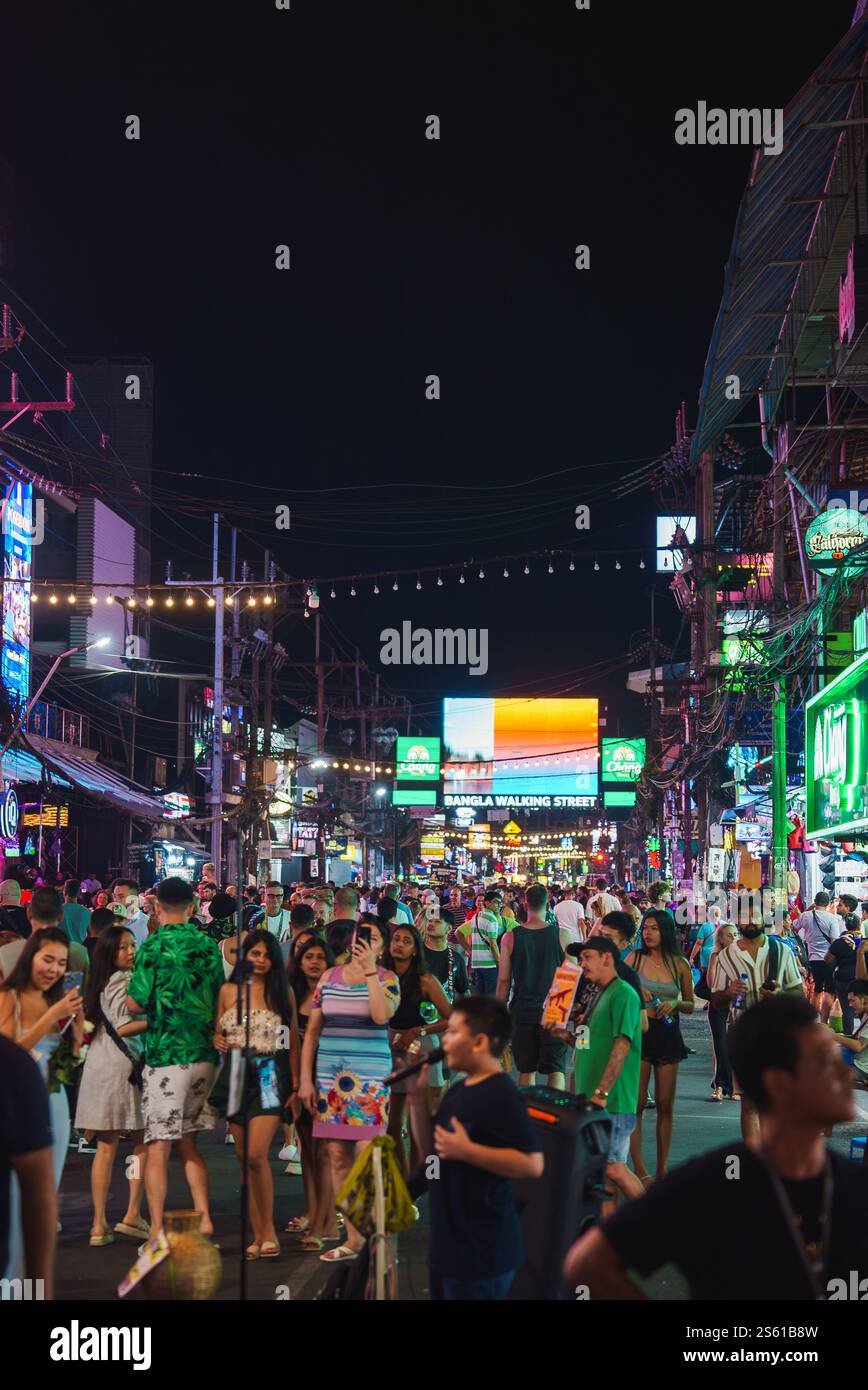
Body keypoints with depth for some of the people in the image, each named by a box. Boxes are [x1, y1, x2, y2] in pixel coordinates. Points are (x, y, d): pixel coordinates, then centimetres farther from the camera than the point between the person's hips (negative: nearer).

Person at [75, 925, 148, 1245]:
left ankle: (99, 1224, 8)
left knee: (106, 1146, 8)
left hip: (99, 1064, 8)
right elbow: (122, 1028, -16)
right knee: (143, 1141, 2)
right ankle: (132, 1215, -3)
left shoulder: (100, 982, 15)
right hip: (123, 1065, -8)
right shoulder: (125, 981, -11)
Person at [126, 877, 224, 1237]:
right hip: (204, 1054, 5)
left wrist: (157, 1004, 9)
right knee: (187, 1142, 17)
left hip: (165, 1055, -5)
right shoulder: (209, 946, 6)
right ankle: (203, 1219, 13)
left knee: (159, 1146, -1)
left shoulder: (154, 947, -10)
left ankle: (157, 1231, 0)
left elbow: (135, 1004, -11)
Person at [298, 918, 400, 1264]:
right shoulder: (330, 977, 11)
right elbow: (312, 1030, 10)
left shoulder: (386, 978, 2)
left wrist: (369, 970, -14)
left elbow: (381, 1015, -18)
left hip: (369, 1077, -4)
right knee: (338, 1156, 5)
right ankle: (353, 1238, 13)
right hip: (330, 1076, 4)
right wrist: (305, 1079, 5)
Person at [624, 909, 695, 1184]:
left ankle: (662, 1169, 15)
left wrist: (675, 1003, -8)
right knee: (637, 1102, -6)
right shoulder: (634, 958, 0)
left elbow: (690, 1006, 11)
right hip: (639, 1033, -2)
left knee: (665, 1105, 6)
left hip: (668, 1036, 2)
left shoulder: (680, 965, 4)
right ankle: (640, 1171, -2)